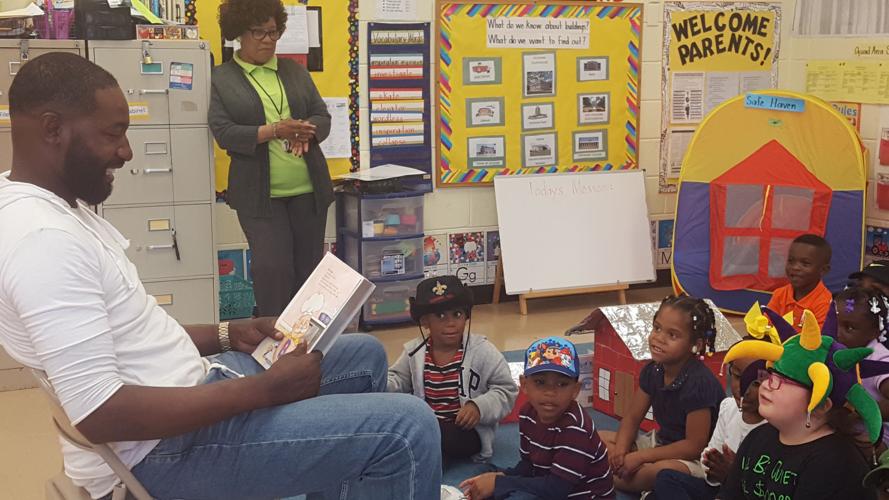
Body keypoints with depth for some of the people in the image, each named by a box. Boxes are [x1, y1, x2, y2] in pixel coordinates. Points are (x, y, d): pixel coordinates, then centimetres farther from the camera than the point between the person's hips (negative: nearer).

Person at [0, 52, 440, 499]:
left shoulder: (49, 206, 9)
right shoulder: (43, 238, -25)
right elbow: (98, 413, -30)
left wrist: (228, 335, 8)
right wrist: (267, 387, -24)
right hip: (163, 447, -11)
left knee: (364, 356, 21)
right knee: (407, 430, -17)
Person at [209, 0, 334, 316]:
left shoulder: (295, 71, 12)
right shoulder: (221, 78, 0)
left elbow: (323, 117, 10)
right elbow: (223, 133, -9)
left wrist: (305, 132, -14)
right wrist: (274, 130, -21)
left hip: (308, 188, 4)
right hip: (259, 193, -4)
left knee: (310, 266, 9)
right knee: (272, 269, -8)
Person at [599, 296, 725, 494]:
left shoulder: (699, 382, -26)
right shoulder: (653, 371, -3)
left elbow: (694, 446, -23)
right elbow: (632, 418, 5)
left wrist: (639, 457, -23)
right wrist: (620, 450, -16)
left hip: (695, 459, -8)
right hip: (661, 443, 8)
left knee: (663, 471, -40)